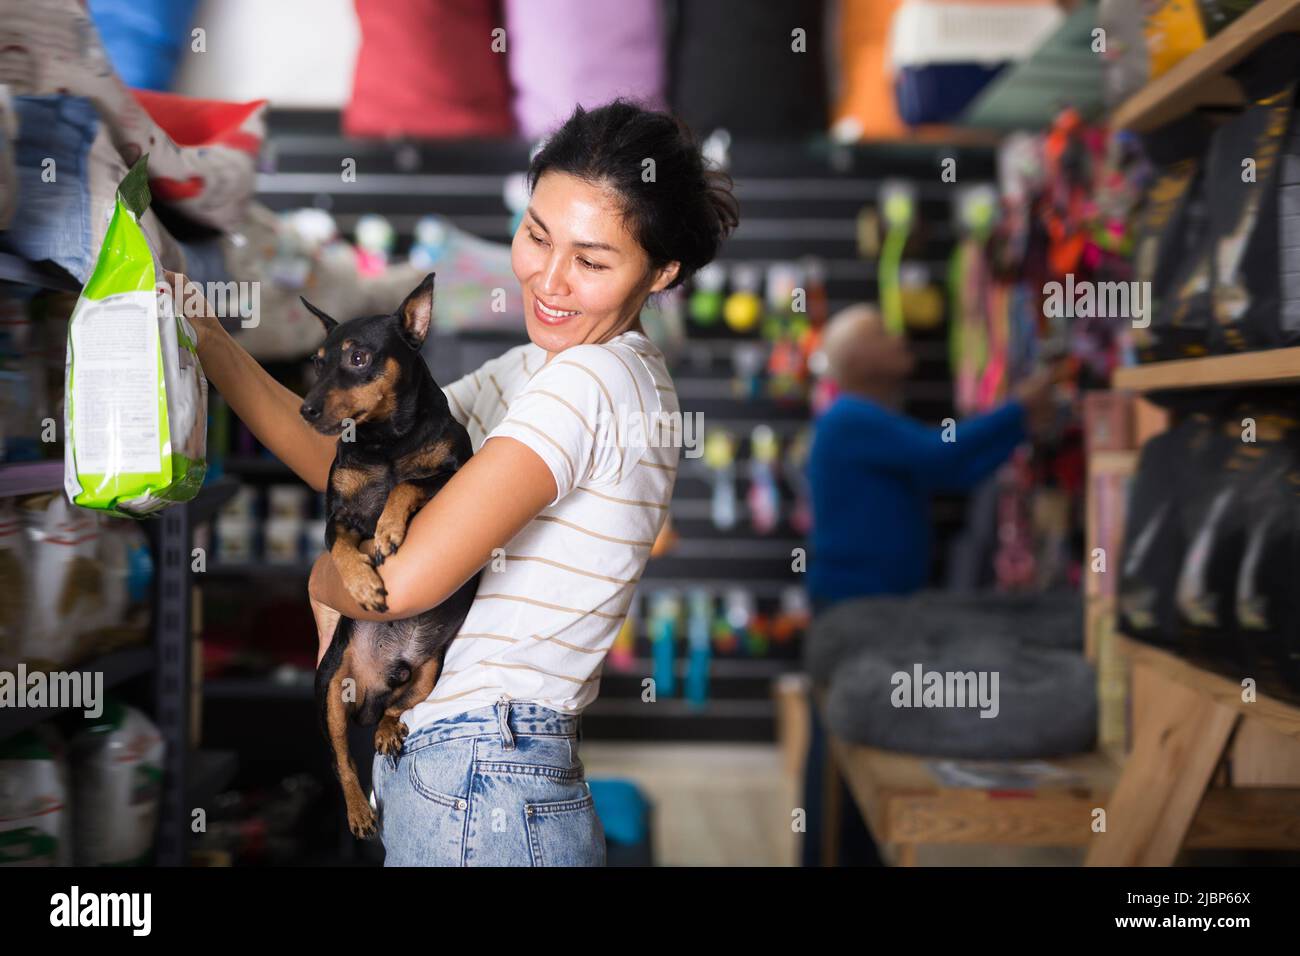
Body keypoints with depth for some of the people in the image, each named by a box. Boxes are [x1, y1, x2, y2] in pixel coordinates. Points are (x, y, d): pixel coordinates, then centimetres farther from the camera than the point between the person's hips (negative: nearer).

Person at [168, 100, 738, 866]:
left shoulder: (594, 379, -19)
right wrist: (205, 337, 0)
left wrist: (325, 580, -3)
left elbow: (404, 580, -25)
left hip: (478, 802, -9)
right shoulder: (536, 372, 12)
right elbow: (345, 457, 10)